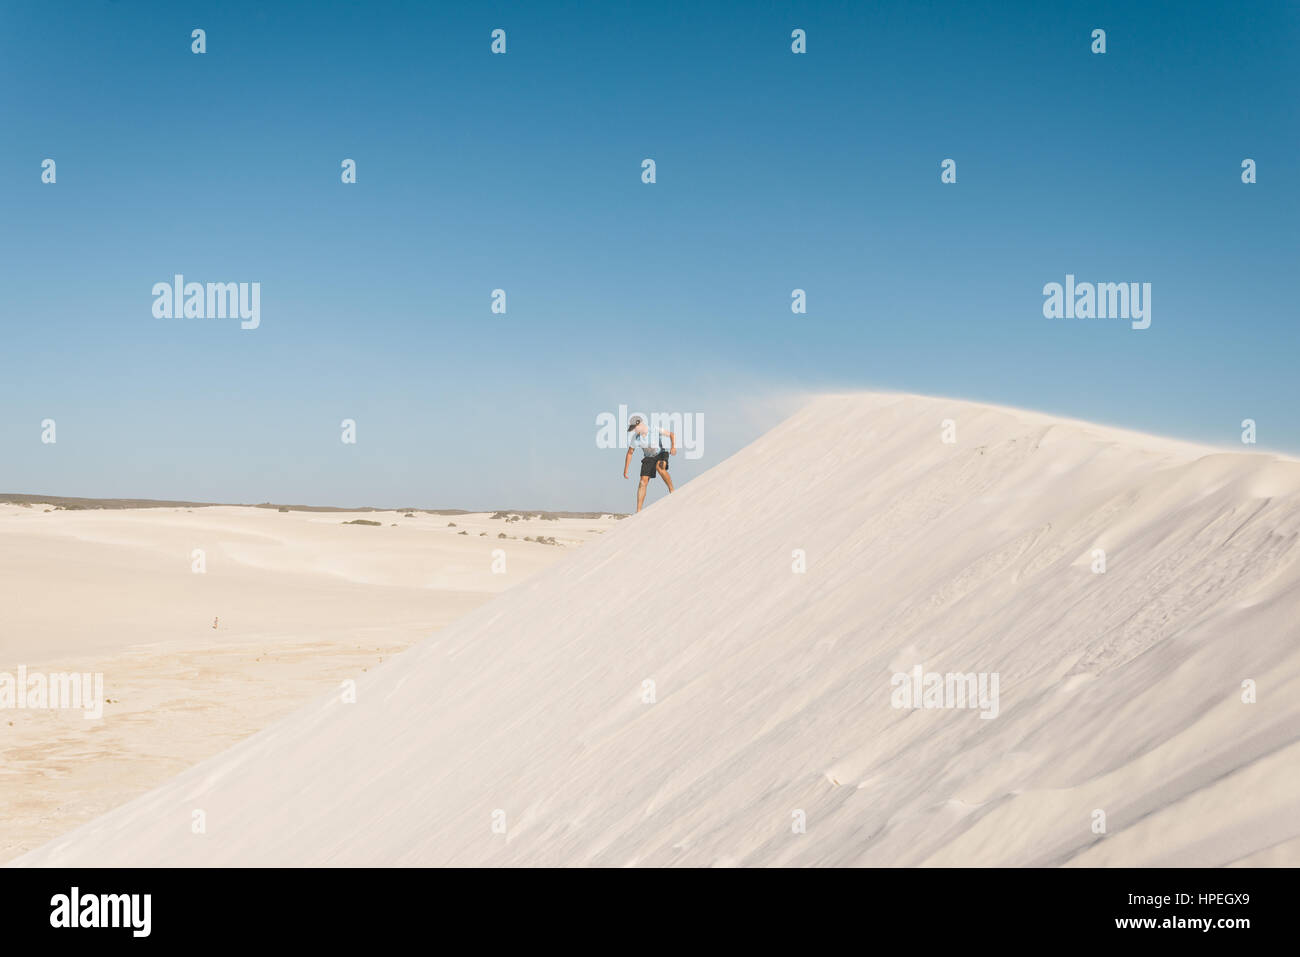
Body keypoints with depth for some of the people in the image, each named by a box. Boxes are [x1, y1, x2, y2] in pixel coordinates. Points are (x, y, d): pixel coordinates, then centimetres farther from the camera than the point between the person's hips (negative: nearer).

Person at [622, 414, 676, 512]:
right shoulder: (635, 438, -13)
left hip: (661, 454, -3)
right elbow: (630, 453, 1)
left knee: (660, 467, -37)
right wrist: (625, 470, 2)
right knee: (643, 482, -10)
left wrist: (673, 447, -30)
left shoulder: (655, 430, -23)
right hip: (648, 457, 3)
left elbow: (672, 435, -13)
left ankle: (672, 491, -24)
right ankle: (638, 511, -9)